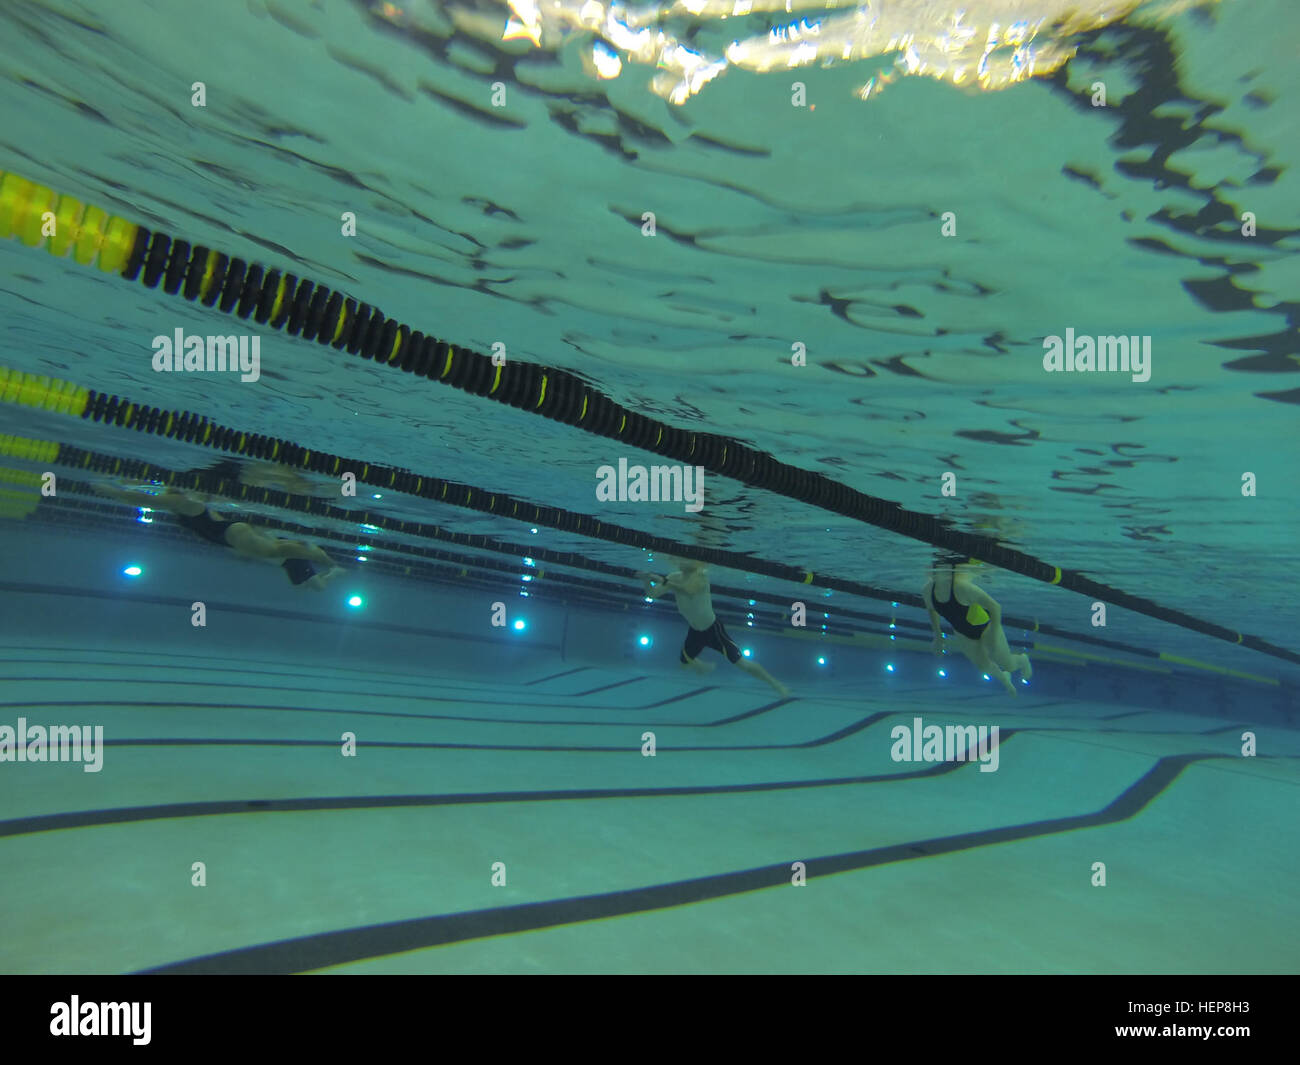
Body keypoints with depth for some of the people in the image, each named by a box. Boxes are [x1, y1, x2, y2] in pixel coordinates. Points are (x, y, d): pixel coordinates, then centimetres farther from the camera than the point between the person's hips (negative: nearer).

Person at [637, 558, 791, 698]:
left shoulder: (701, 574, -23)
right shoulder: (674, 578, -8)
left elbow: (690, 591, -41)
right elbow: (652, 594, -10)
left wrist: (663, 581, -37)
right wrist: (647, 581, -30)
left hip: (713, 629, -6)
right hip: (695, 632, 6)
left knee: (742, 662, -4)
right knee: (685, 664, 19)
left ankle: (777, 685, 13)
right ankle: (706, 667, 51)